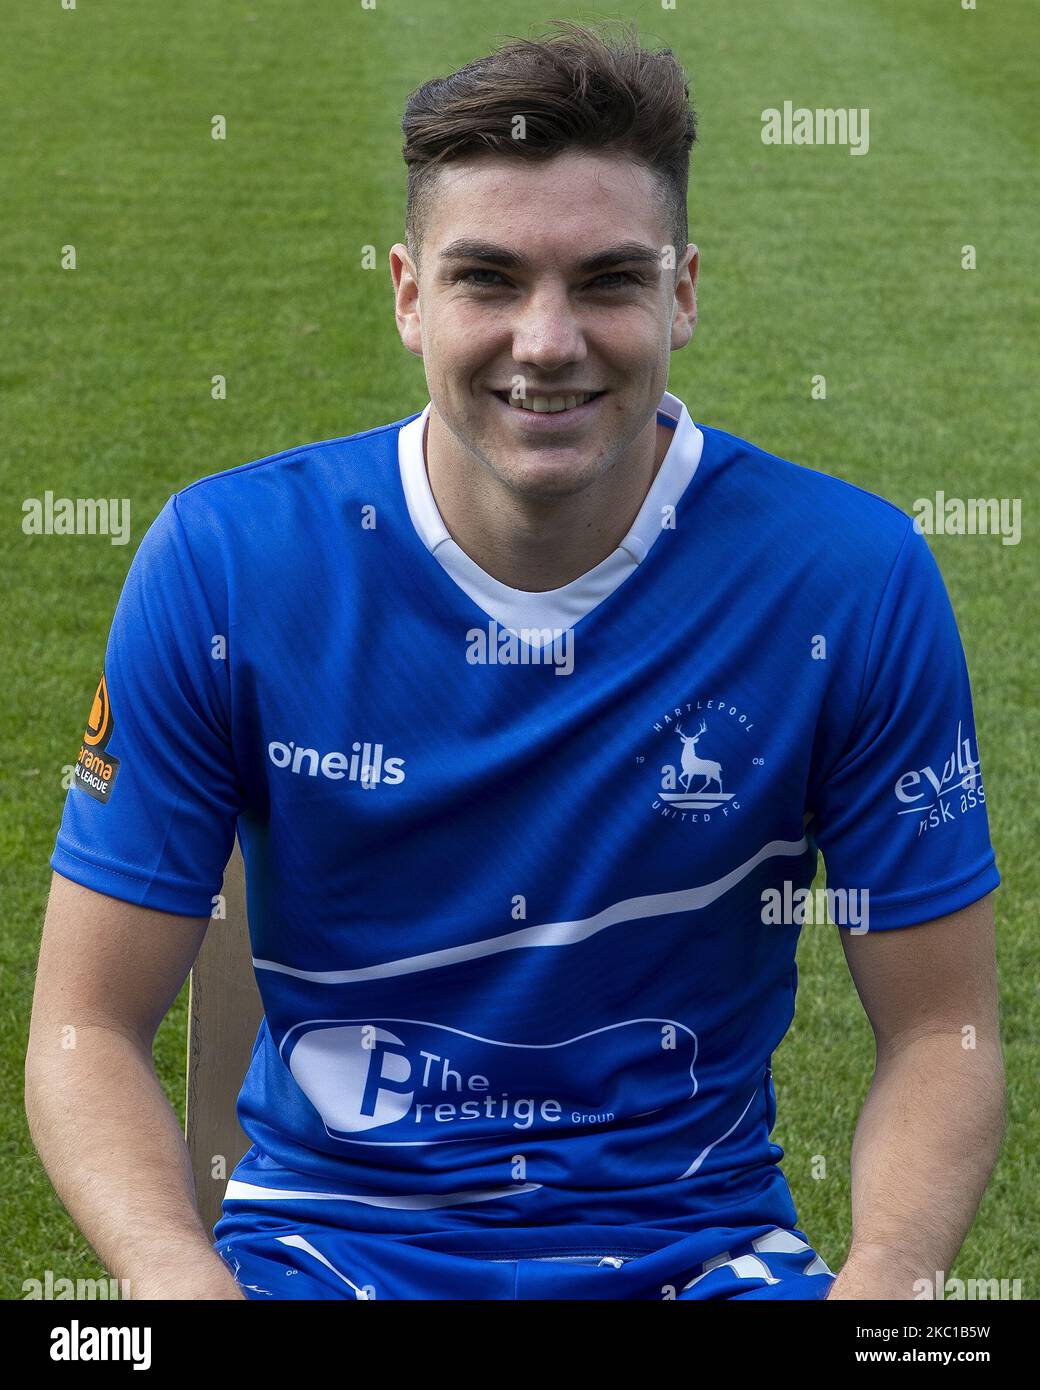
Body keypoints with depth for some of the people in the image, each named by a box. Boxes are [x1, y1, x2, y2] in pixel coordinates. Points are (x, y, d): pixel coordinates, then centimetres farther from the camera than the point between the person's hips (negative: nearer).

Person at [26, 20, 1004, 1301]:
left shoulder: (851, 579, -7)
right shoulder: (222, 563, -7)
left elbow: (939, 1031, -1)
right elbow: (89, 1028, -4)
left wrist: (881, 1279, -21)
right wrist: (184, 1280, -23)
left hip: (699, 1237, 2)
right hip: (327, 1229, -1)